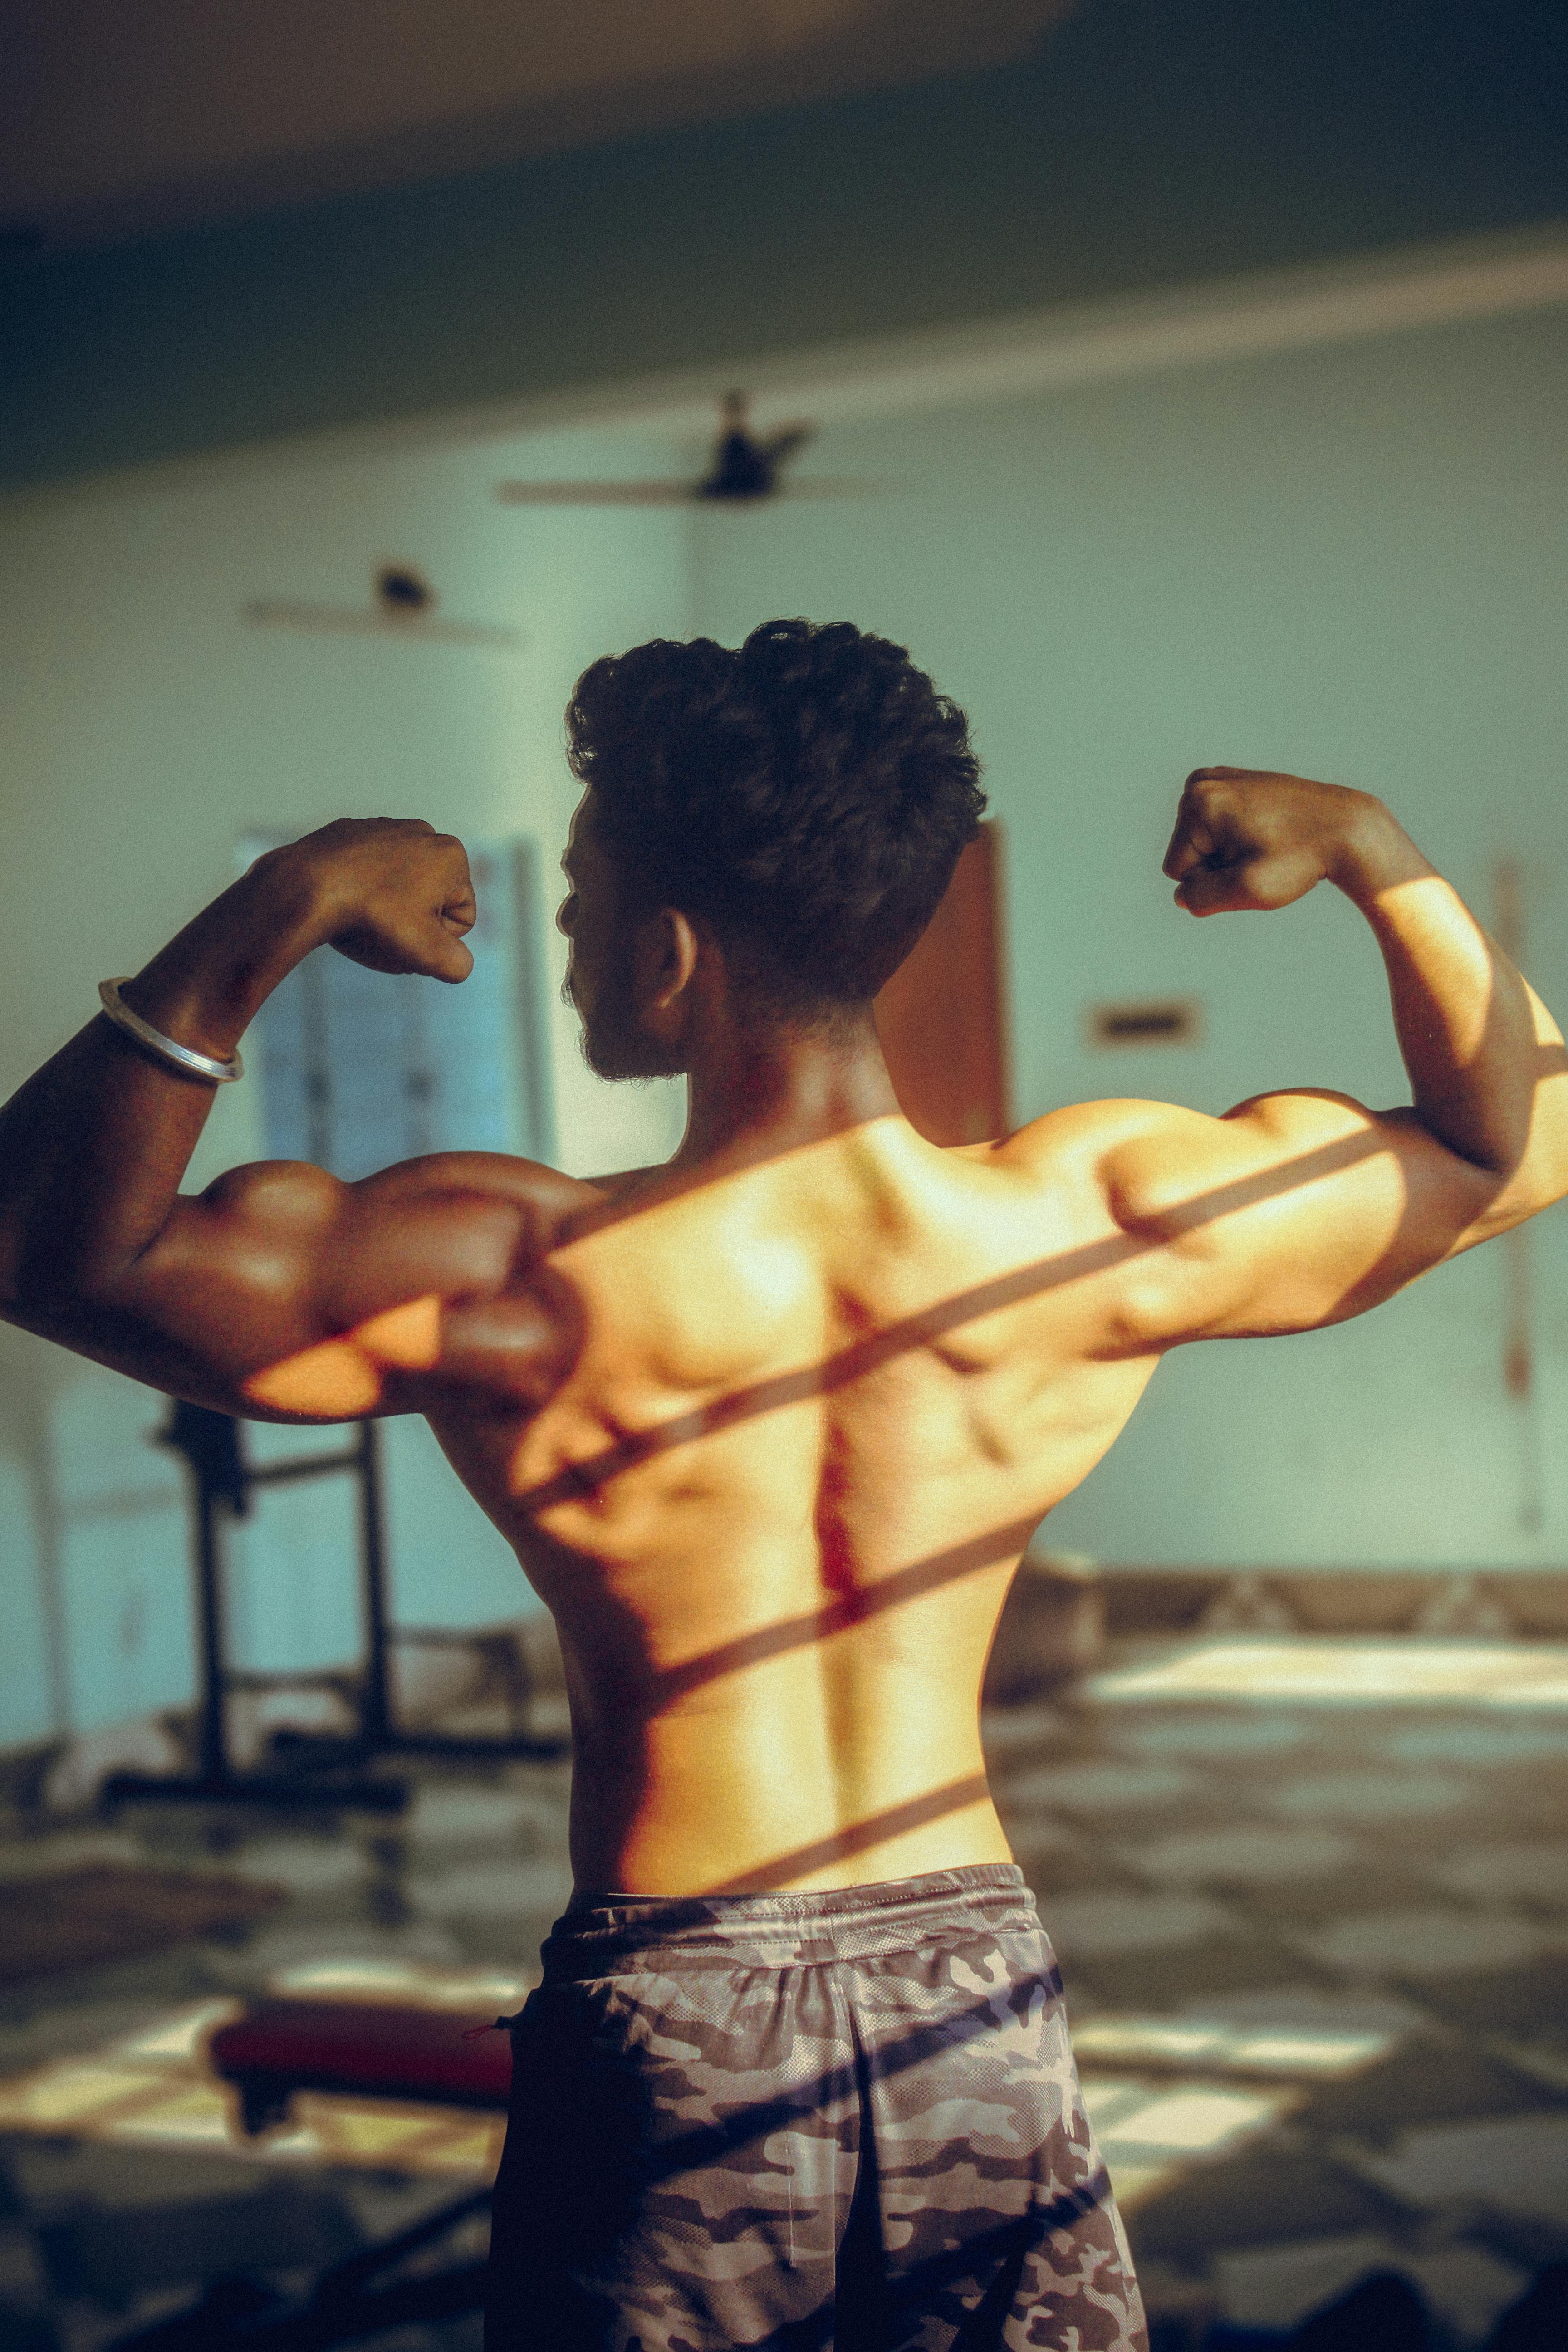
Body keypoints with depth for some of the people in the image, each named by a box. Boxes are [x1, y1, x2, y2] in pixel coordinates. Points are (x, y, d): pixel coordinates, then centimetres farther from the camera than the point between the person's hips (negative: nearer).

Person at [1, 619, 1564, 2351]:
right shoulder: (1096, 1225, -10)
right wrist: (1372, 851, 1)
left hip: (664, 2032, -2)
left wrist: (277, 908, -22)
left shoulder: (531, 1287, -20)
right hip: (973, 2002, 3)